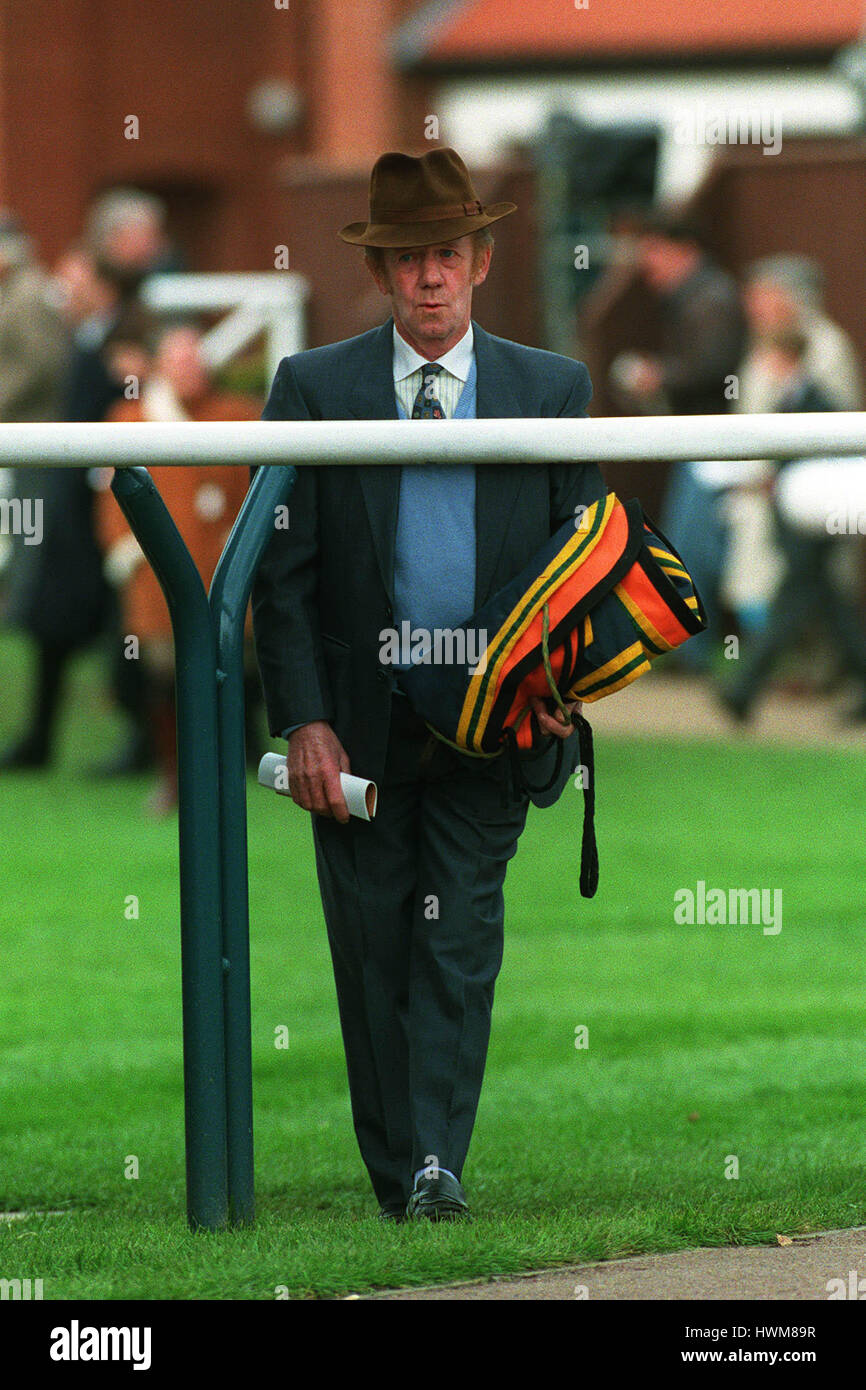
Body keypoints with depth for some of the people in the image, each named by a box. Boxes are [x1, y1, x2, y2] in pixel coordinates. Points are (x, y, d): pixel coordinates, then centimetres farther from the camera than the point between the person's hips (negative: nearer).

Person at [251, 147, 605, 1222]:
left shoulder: (553, 389, 6)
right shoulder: (313, 388, 3)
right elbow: (282, 571, 1)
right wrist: (304, 721, -7)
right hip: (359, 724, 0)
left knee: (459, 948, -8)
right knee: (373, 956, 3)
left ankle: (437, 1166, -12)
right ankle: (395, 1180, 11)